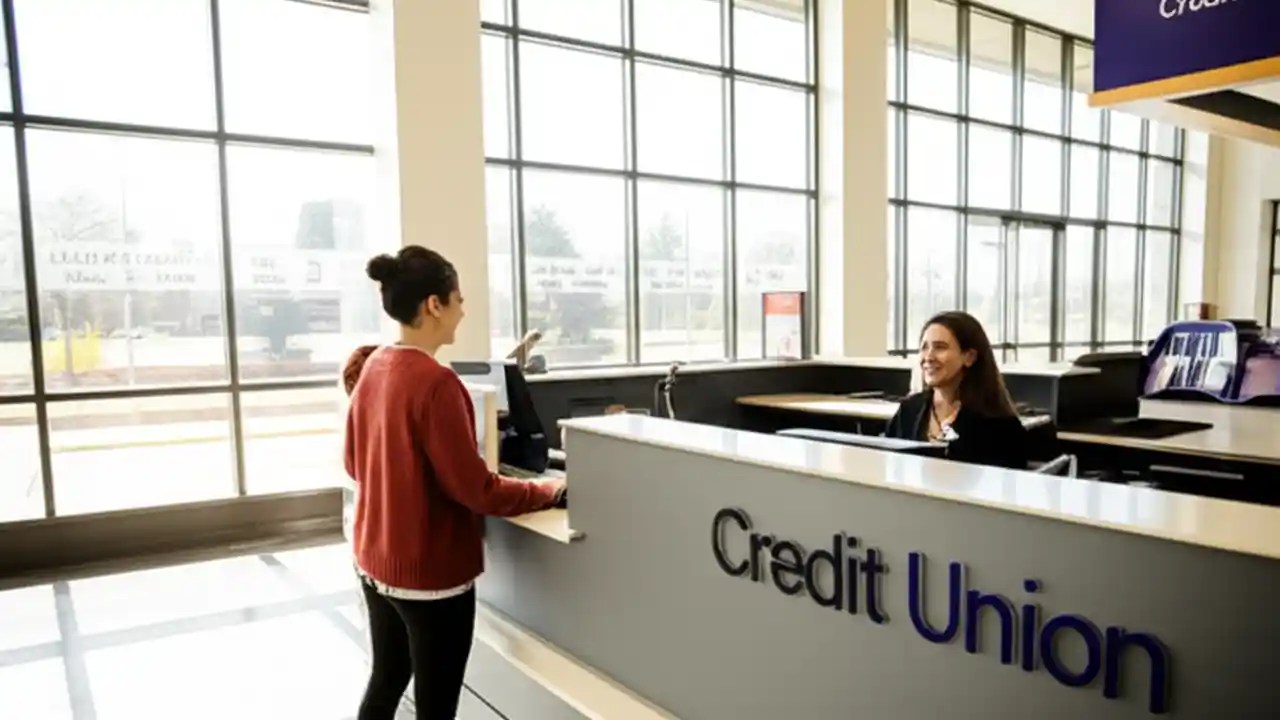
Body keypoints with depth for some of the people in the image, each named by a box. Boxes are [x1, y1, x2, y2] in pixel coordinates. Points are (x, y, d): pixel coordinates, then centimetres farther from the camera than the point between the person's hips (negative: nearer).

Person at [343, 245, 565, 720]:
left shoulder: (371, 369, 2)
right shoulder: (435, 383, -24)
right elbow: (474, 489, -22)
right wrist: (551, 491, -11)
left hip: (374, 560, 9)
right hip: (429, 571, -8)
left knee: (386, 679, 24)